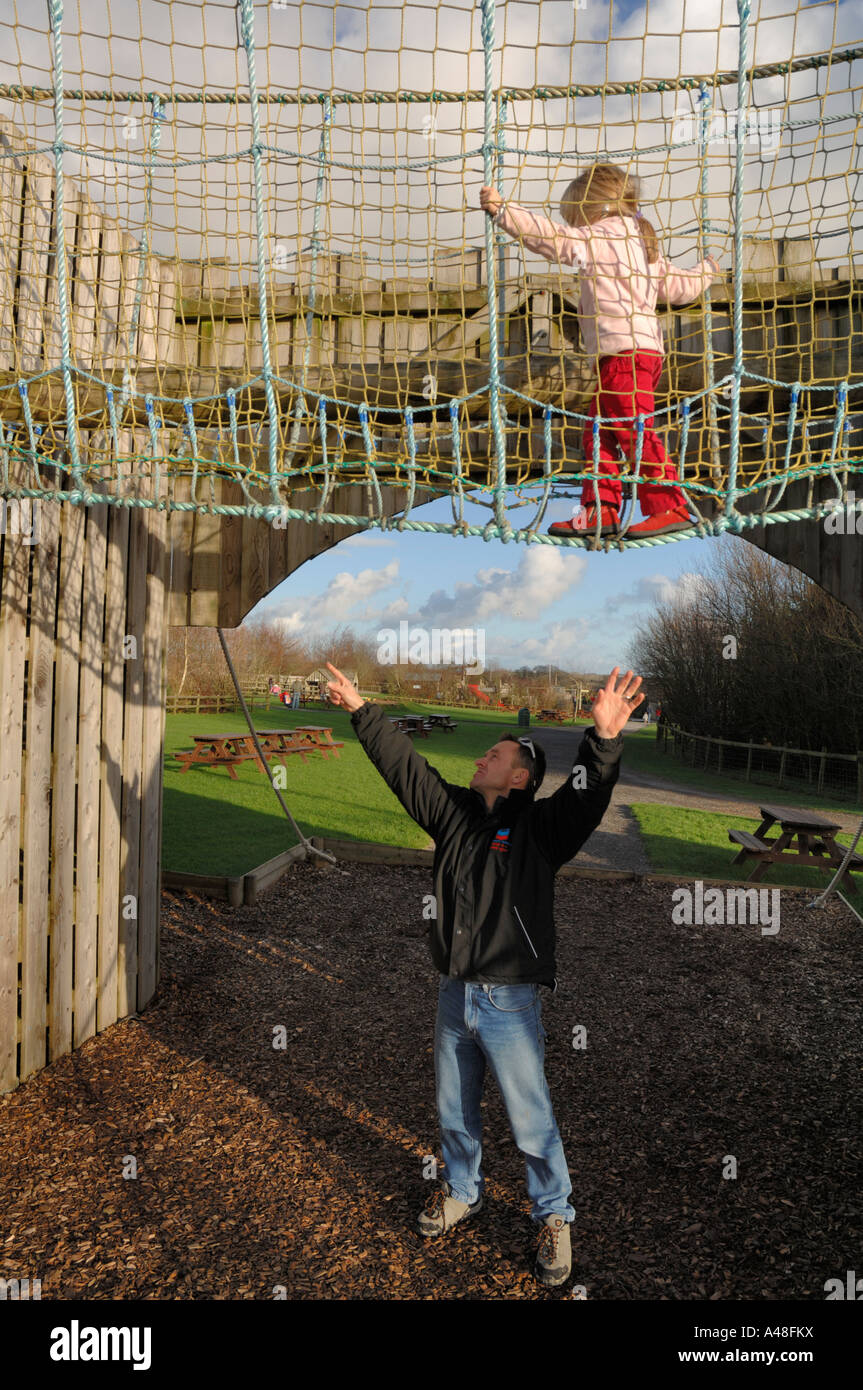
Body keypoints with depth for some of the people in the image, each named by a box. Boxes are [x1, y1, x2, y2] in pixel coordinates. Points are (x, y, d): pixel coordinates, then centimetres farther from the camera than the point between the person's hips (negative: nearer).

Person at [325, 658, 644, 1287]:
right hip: (454, 996, 5)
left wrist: (604, 739, -48)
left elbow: (586, 797, -30)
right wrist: (361, 710, 7)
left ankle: (554, 1218, 32)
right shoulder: (454, 811, 3)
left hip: (510, 1004, -5)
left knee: (532, 1122, 9)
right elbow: (402, 763, 7)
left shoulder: (540, 828, -12)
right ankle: (462, 1192, 48)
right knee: (454, 1110, 23)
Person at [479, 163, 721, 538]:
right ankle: (600, 509, 9)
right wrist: (706, 269, 48)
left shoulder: (597, 240, -4)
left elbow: (552, 239, -14)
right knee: (599, 432, 10)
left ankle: (671, 507, -8)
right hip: (646, 350, 10)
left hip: (624, 350, -10)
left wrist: (502, 210, -13)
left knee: (635, 432, -10)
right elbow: (680, 287, 26)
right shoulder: (644, 243, 23)